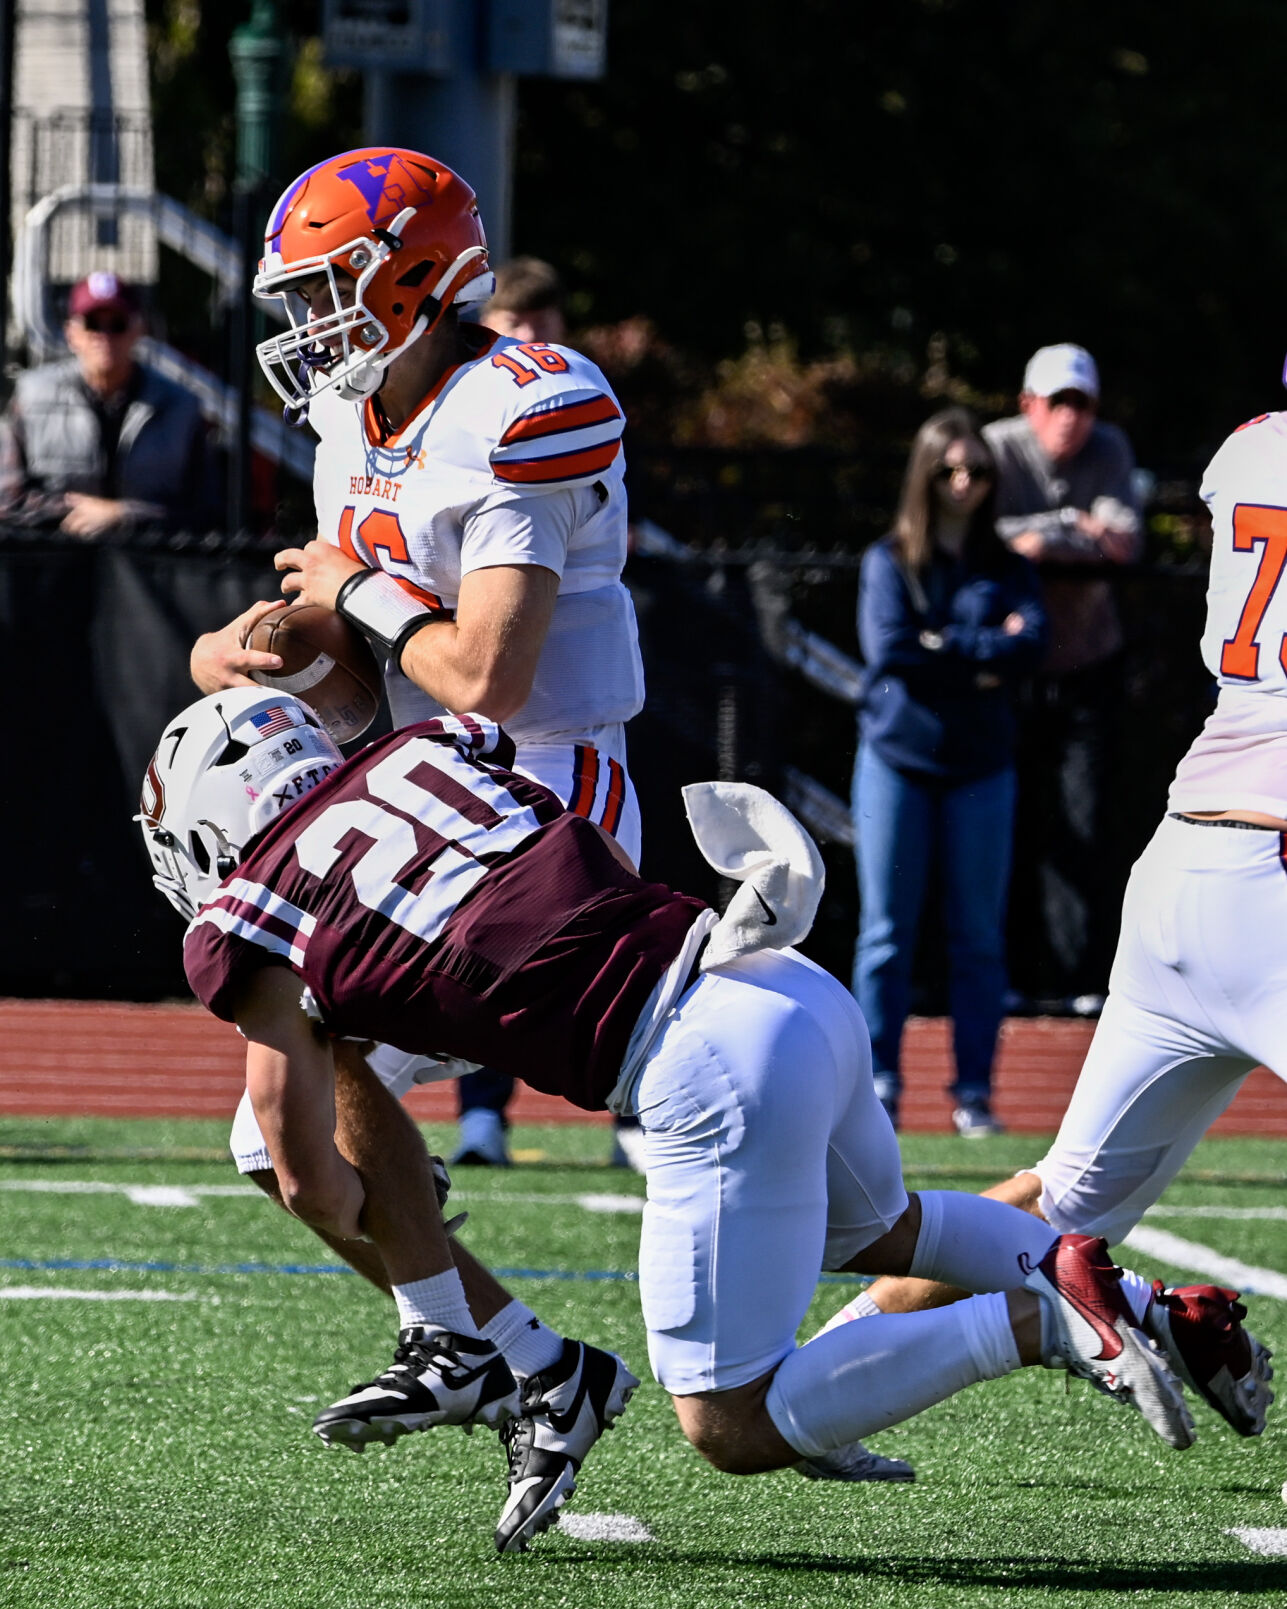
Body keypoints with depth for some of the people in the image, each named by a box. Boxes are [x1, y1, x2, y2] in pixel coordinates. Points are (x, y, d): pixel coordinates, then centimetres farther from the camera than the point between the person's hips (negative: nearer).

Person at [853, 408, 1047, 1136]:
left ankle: (975, 1090, 5)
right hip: (897, 756, -1)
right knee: (887, 931, -1)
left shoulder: (1008, 569, 9)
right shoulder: (890, 562, 5)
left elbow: (1030, 645, -8)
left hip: (980, 765, 1)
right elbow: (889, 648, -10)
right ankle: (880, 1079, 4)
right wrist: (984, 655, -9)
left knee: (980, 935, 1)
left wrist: (943, 649, -12)